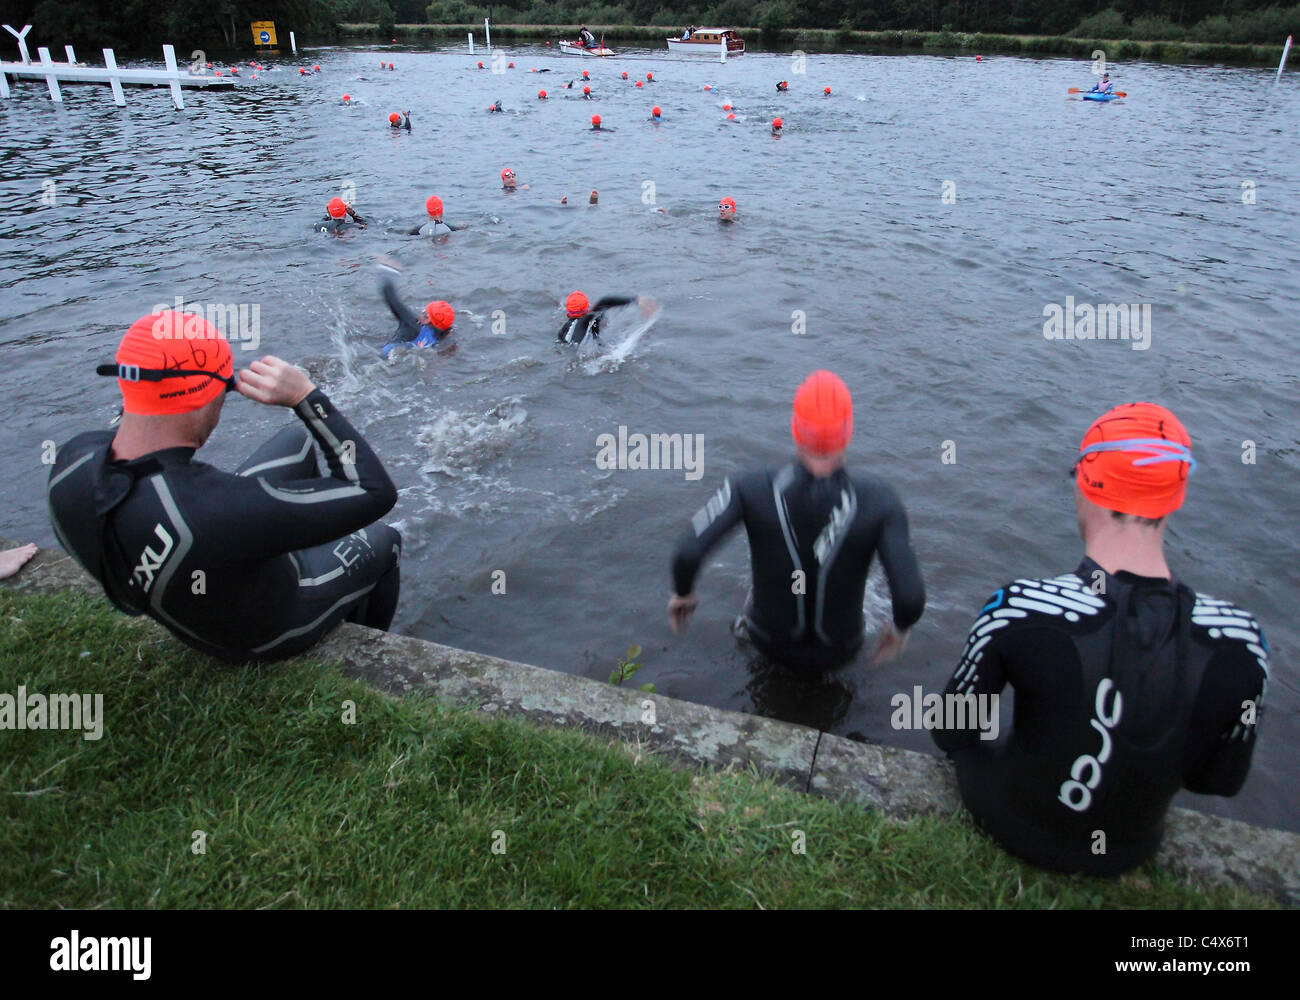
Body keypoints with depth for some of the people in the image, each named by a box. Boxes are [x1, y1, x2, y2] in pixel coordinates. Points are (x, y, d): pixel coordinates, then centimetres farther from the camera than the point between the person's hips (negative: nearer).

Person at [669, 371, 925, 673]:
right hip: (838, 653, 0)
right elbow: (911, 597, -32)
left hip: (770, 644, 0)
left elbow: (687, 553, -32)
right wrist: (900, 628, -8)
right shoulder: (877, 499, -28)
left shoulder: (751, 488, -28)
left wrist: (682, 593, -9)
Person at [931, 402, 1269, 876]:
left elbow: (950, 732, -17)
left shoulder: (1019, 608, -34)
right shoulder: (1240, 639, -25)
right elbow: (1220, 780, -7)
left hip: (1014, 831, -3)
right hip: (1127, 854, 3)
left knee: (968, 742, 28)